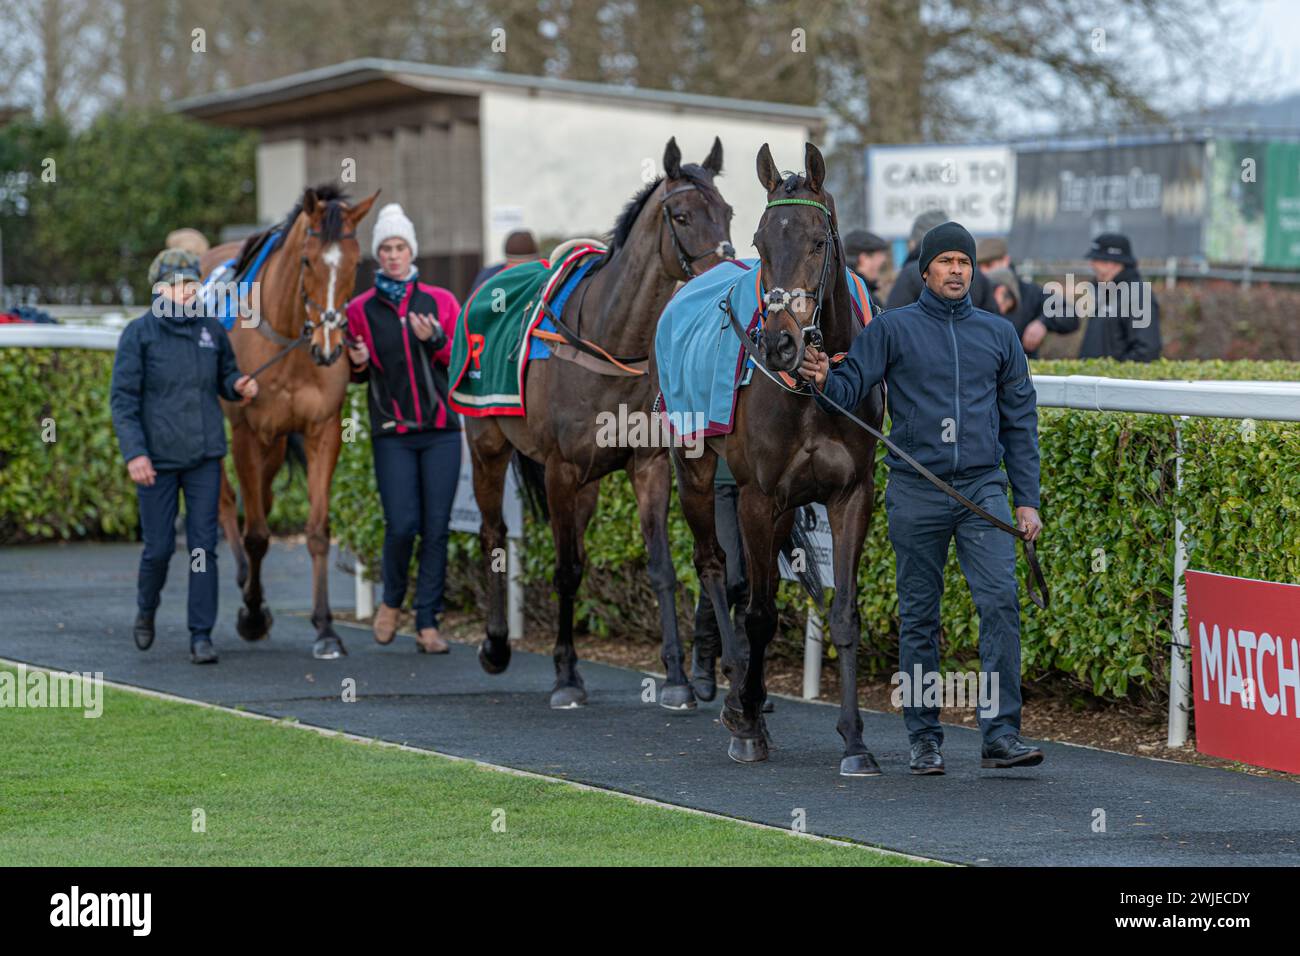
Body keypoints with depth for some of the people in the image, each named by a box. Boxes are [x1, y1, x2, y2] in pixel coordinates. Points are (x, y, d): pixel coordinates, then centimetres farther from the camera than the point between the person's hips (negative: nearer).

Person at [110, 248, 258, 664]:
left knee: (204, 546, -1)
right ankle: (146, 609, 34)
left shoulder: (212, 329, 5)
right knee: (159, 547, 4)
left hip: (205, 458, 3)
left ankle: (201, 636, 3)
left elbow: (226, 375, 19)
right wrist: (134, 453, -17)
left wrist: (240, 385, -6)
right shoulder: (139, 334, -6)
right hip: (157, 459, -3)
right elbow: (123, 398, -8)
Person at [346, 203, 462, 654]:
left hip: (440, 430, 1)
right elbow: (355, 374, 15)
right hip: (391, 432, -1)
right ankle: (392, 600, 18)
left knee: (436, 527, -1)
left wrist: (436, 341, -12)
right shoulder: (360, 309, 5)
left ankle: (428, 623, 5)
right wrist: (358, 362, -7)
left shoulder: (440, 301, 6)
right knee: (402, 524, -9)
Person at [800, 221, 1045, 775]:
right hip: (915, 493, -1)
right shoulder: (891, 329, 5)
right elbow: (851, 389, -3)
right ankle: (924, 738, 13)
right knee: (919, 618, 5)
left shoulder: (998, 334, 12)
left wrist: (1027, 499, 8)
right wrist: (823, 381, -27)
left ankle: (1002, 734, -13)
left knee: (1001, 603, -13)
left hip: (983, 488, 1)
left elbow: (1020, 420, 14)